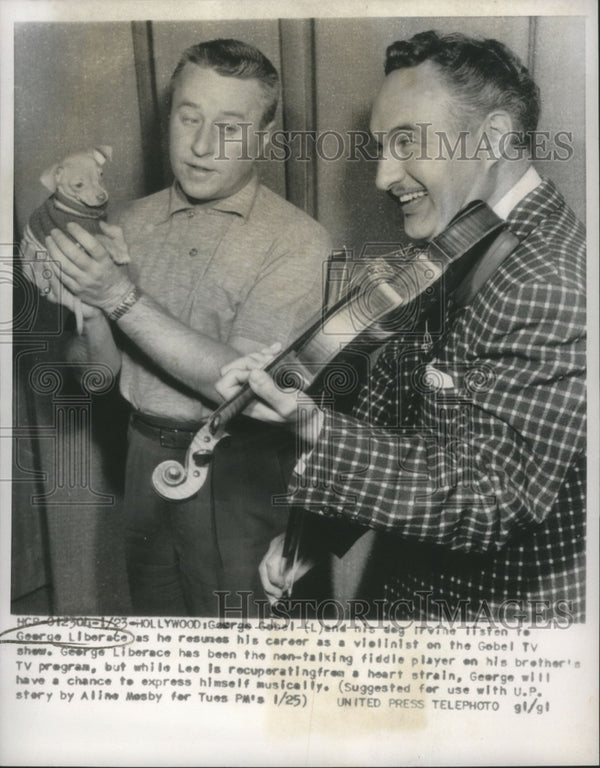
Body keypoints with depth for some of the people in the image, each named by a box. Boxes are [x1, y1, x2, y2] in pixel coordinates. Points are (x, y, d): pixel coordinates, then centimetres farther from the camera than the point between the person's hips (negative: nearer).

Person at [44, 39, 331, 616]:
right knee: (153, 615, 22)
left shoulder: (296, 241, -14)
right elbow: (97, 368, 2)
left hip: (235, 472, -4)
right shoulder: (136, 222, 2)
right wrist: (86, 305, -19)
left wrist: (123, 299, -27)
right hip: (147, 459, 5)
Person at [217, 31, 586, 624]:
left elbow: (486, 500, -30)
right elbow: (384, 415, 5)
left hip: (506, 609, -7)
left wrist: (310, 425, -36)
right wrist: (310, 528, -1)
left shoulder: (553, 286, -28)